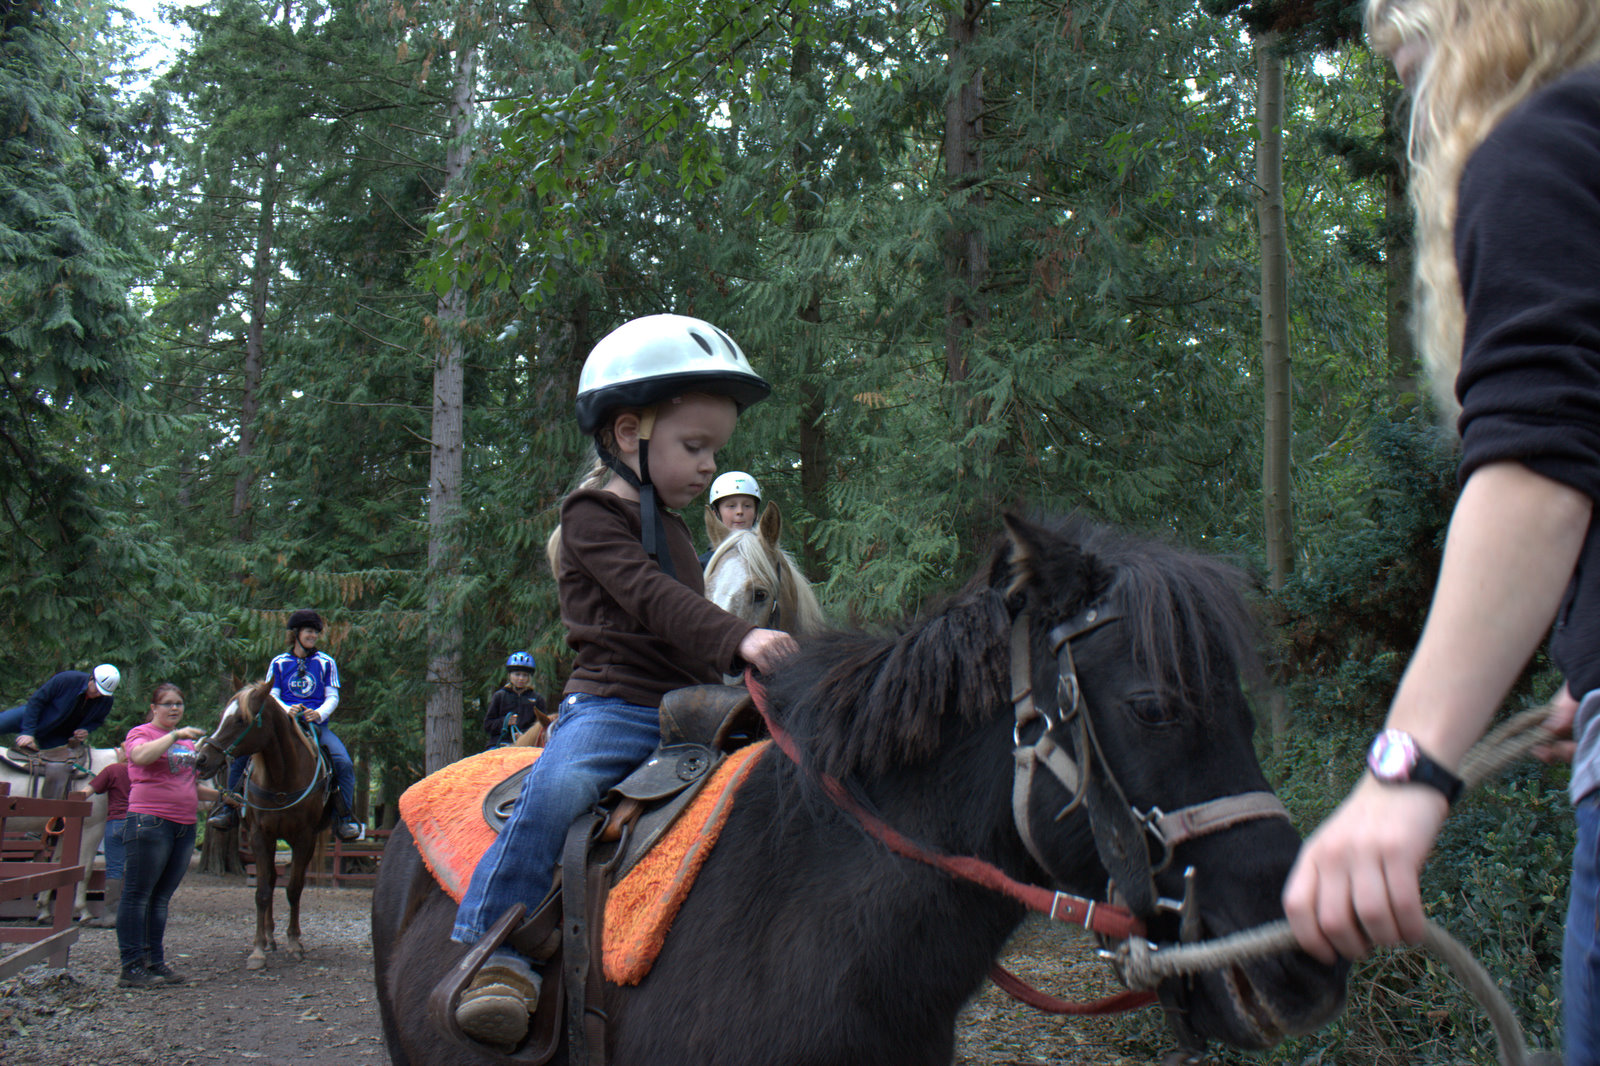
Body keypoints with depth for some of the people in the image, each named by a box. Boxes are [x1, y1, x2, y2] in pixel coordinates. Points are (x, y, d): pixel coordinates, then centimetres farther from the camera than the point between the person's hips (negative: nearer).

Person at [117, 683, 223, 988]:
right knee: (137, 894, -4)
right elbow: (141, 756, -23)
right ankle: (131, 966, -4)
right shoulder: (140, 733, 2)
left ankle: (156, 962, 13)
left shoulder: (187, 740, 23)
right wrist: (175, 735, -25)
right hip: (150, 822, -7)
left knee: (161, 897, 10)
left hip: (185, 826, 7)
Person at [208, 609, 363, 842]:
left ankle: (344, 818, -12)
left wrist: (320, 713, -18)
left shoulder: (326, 663, 8)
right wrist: (286, 710, -16)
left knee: (344, 763, -25)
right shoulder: (279, 663, 10)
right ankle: (229, 808, 1)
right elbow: (271, 696, 6)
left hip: (317, 725, -1)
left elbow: (333, 697, 4)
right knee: (238, 755, -15)